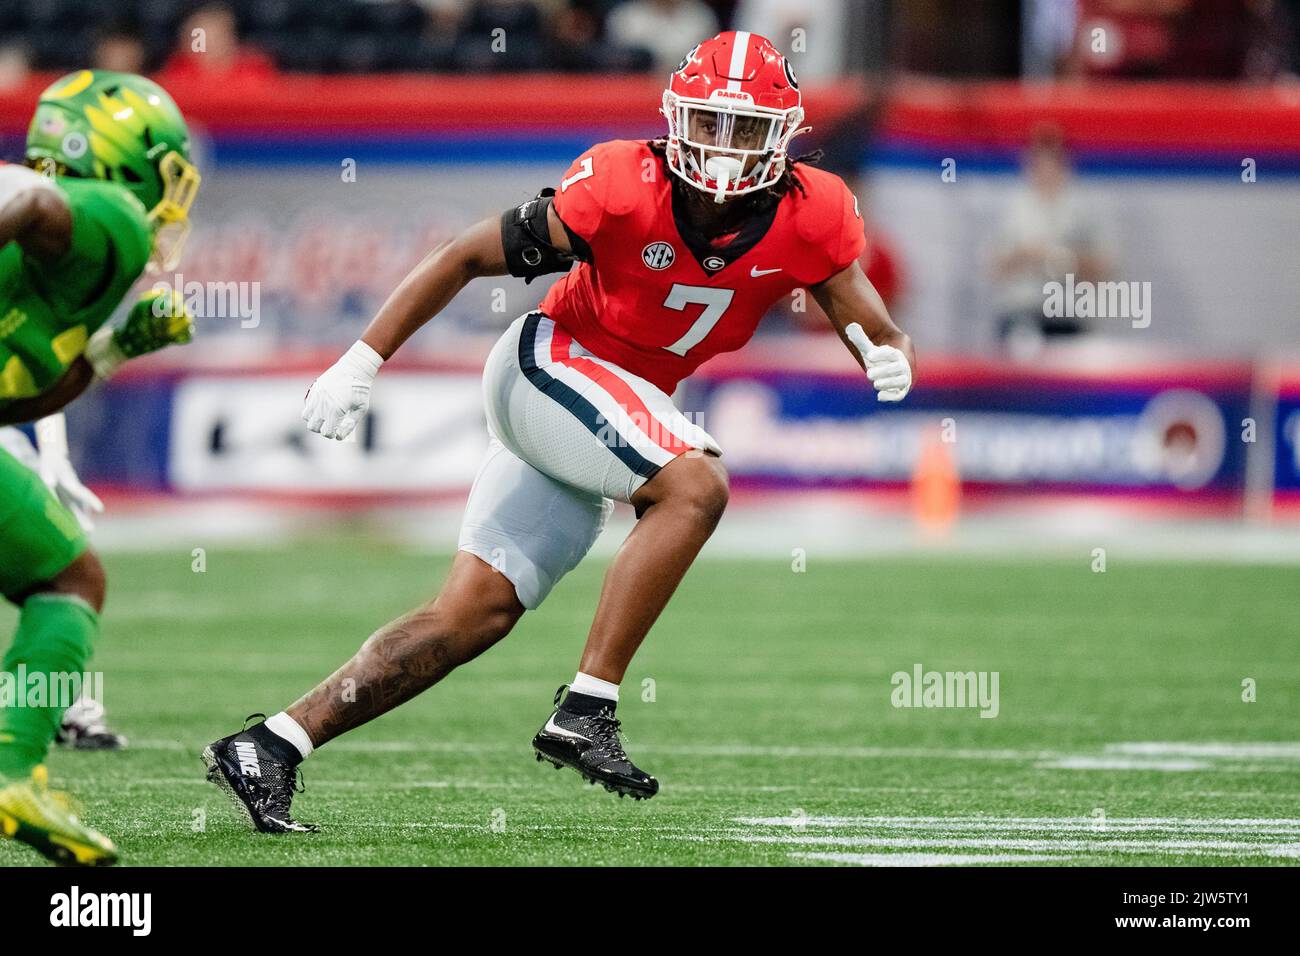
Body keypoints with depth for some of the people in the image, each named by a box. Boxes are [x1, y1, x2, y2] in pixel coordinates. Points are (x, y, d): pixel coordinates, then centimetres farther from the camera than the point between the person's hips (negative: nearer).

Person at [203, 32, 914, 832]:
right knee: (695, 487, -28)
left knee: (475, 617, 3)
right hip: (549, 365, -6)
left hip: (625, 411, 6)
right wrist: (362, 362, -13)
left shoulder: (808, 217, -8)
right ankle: (584, 711, -24)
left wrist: (889, 358, -31)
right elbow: (466, 258, -13)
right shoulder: (623, 189, -21)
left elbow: (875, 330, -5)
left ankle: (269, 748, 6)